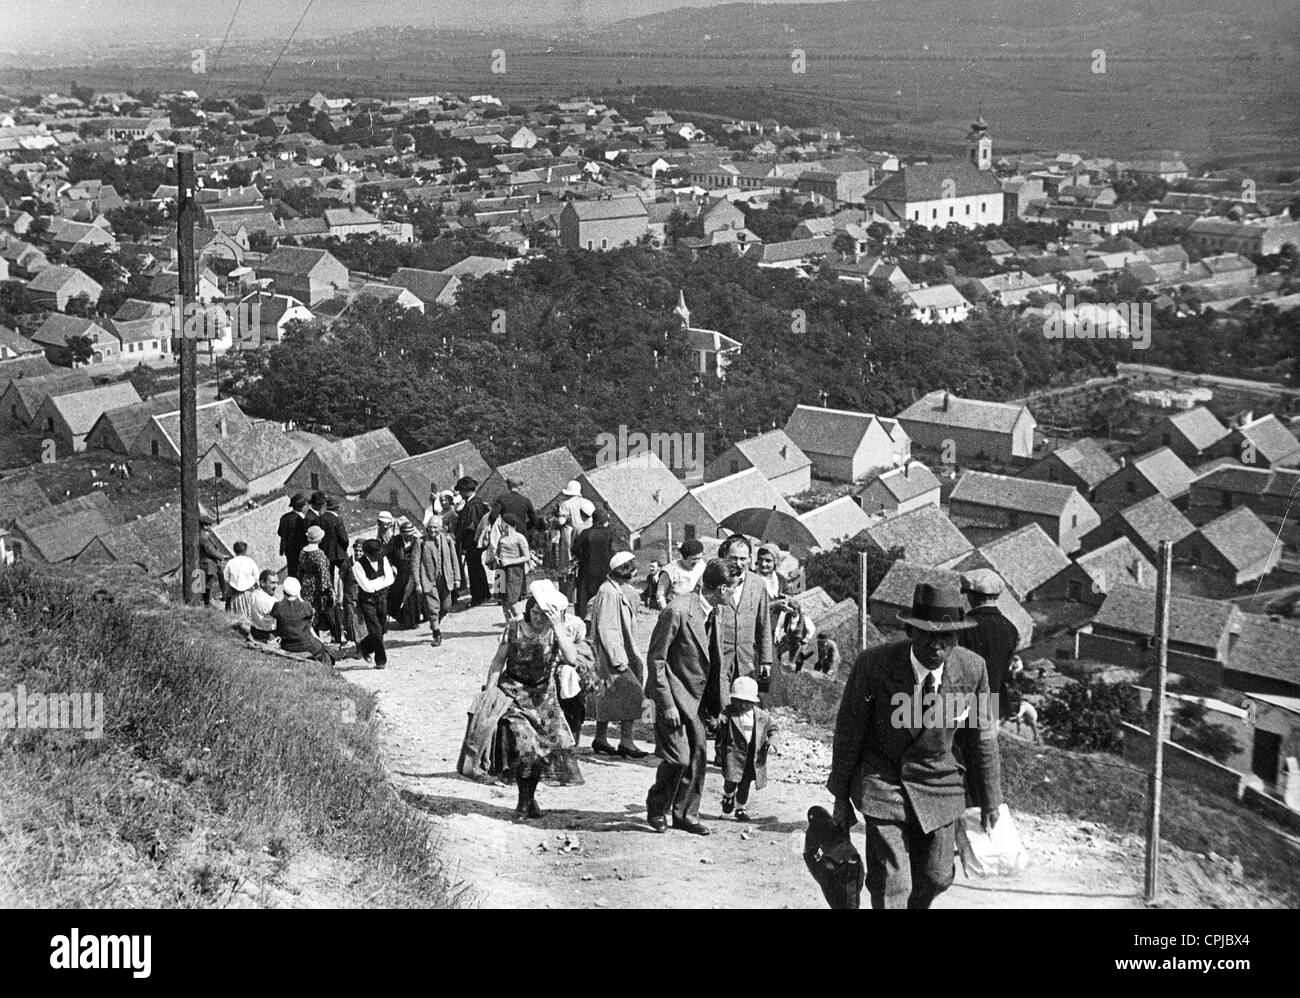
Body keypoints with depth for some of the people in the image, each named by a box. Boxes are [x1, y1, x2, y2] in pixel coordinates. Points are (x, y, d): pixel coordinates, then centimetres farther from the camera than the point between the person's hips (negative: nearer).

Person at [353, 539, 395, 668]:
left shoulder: (383, 559, 0)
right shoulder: (358, 566, -15)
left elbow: (390, 580, -4)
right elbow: (367, 587, -21)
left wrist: (375, 584, -15)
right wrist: (382, 580, -10)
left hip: (382, 598, 5)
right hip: (367, 600, -5)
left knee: (383, 628, 8)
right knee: (375, 630, -9)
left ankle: (364, 647, 33)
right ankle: (381, 661, 1)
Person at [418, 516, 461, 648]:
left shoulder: (447, 539, 3)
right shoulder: (422, 542, -7)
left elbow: (454, 559, 9)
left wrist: (457, 578, 5)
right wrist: (418, 583, -9)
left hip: (445, 579, 3)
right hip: (429, 580, -3)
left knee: (445, 608, 12)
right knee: (432, 608, -6)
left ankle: (436, 624, 39)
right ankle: (436, 634, 10)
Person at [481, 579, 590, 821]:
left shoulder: (558, 632, -6)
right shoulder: (514, 628, -8)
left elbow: (572, 658, -24)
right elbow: (497, 663, -1)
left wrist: (558, 627, -27)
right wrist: (489, 692, -6)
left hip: (543, 695, 2)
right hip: (513, 691, -2)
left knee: (544, 746, 2)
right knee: (523, 743, -16)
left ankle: (530, 798, 24)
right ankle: (525, 801, 0)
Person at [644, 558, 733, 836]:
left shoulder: (712, 612, 5)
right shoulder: (677, 611, -21)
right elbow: (655, 660, -17)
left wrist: (713, 704, 12)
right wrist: (667, 705, -19)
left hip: (697, 697, 8)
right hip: (674, 695, -8)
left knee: (697, 756, 7)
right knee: (678, 757, -10)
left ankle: (685, 815, 19)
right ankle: (657, 809, 12)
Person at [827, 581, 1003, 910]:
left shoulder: (972, 668, -13)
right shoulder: (873, 664, -21)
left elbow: (981, 737, 0)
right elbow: (849, 731, -8)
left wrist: (989, 799, 9)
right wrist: (841, 796, 0)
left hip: (938, 787, 3)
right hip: (883, 784, -3)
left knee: (935, 877, 15)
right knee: (890, 883, -9)